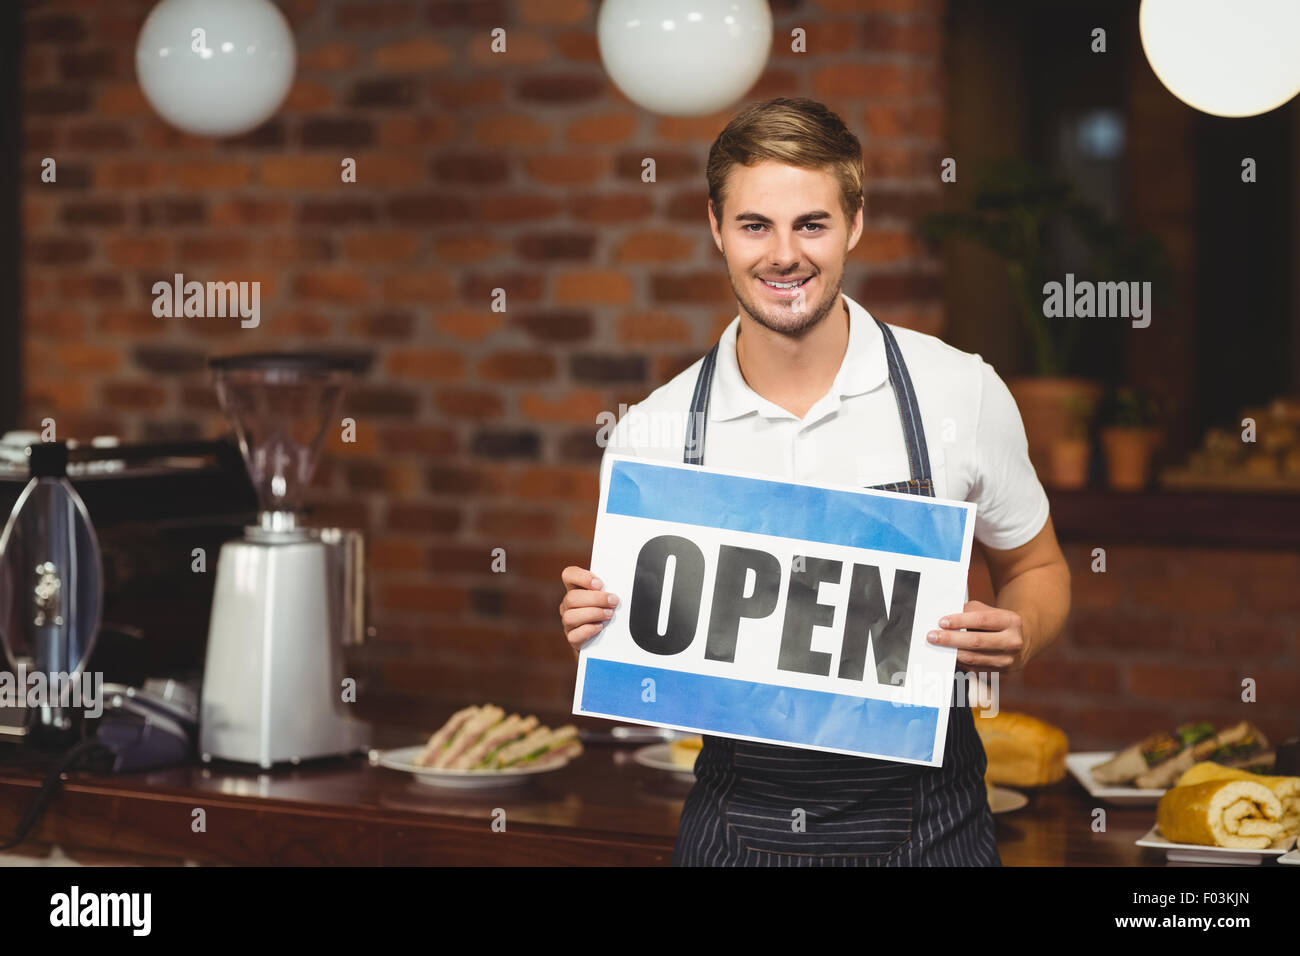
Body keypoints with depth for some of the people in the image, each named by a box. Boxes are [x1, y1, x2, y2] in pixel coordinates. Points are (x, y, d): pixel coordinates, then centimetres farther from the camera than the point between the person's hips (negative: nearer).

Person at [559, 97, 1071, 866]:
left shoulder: (961, 392, -7)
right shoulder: (651, 435, -5)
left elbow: (1035, 569, 7)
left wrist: (1015, 639, -14)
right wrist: (594, 626, -15)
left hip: (925, 827, -1)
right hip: (739, 829, 1)